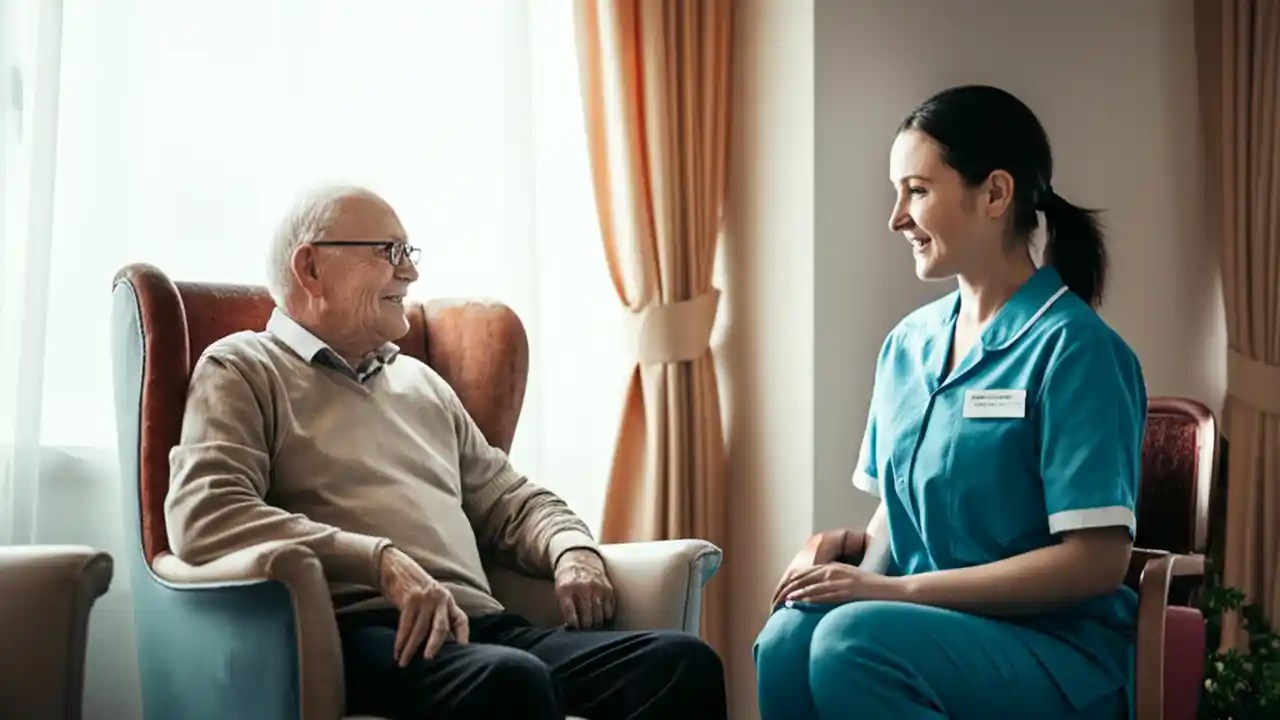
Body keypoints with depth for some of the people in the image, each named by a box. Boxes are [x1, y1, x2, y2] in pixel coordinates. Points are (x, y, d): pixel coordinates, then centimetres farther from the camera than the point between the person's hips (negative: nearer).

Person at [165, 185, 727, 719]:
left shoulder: (420, 381, 28)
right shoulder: (242, 370, 7)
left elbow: (510, 501, 32)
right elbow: (203, 518, -10)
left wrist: (571, 551, 7)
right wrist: (384, 561, -20)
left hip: (480, 627, 7)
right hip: (358, 631, -7)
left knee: (685, 661, -20)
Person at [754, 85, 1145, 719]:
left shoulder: (1071, 347, -10)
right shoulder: (906, 343, 11)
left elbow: (1097, 560, -15)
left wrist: (895, 589, -17)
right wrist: (859, 546, -4)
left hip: (1063, 651, -5)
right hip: (935, 626, 5)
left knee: (852, 637, -33)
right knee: (789, 638, -28)